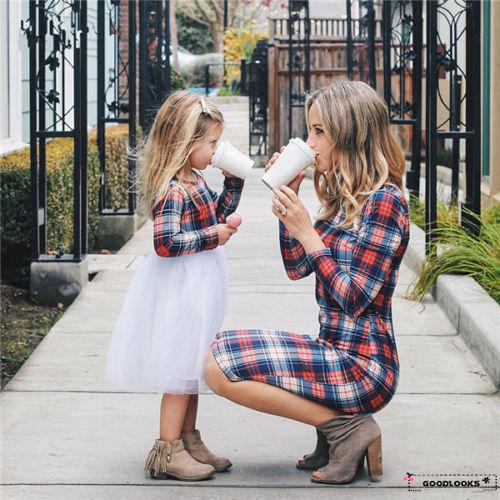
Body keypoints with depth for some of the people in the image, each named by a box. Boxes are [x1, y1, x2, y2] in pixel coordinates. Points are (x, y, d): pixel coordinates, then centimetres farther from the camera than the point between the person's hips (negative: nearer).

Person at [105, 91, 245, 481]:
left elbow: (218, 214, 23)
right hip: (180, 290, -10)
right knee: (180, 369, -3)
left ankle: (189, 441, 28)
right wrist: (212, 236, -23)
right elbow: (165, 242, -30)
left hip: (197, 289, 10)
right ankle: (167, 452, 5)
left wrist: (234, 181, 12)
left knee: (192, 367, 17)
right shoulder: (174, 191, -23)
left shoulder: (194, 181, 8)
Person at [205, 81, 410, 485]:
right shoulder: (346, 197, 12)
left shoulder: (384, 200, -16)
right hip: (337, 350, 10)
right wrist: (288, 200, 4)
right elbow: (296, 267, 14)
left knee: (219, 366, -16)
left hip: (362, 364, -10)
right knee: (219, 354, 17)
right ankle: (337, 425, 8)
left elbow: (354, 299, -19)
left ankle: (346, 426, -8)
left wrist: (306, 232, -17)